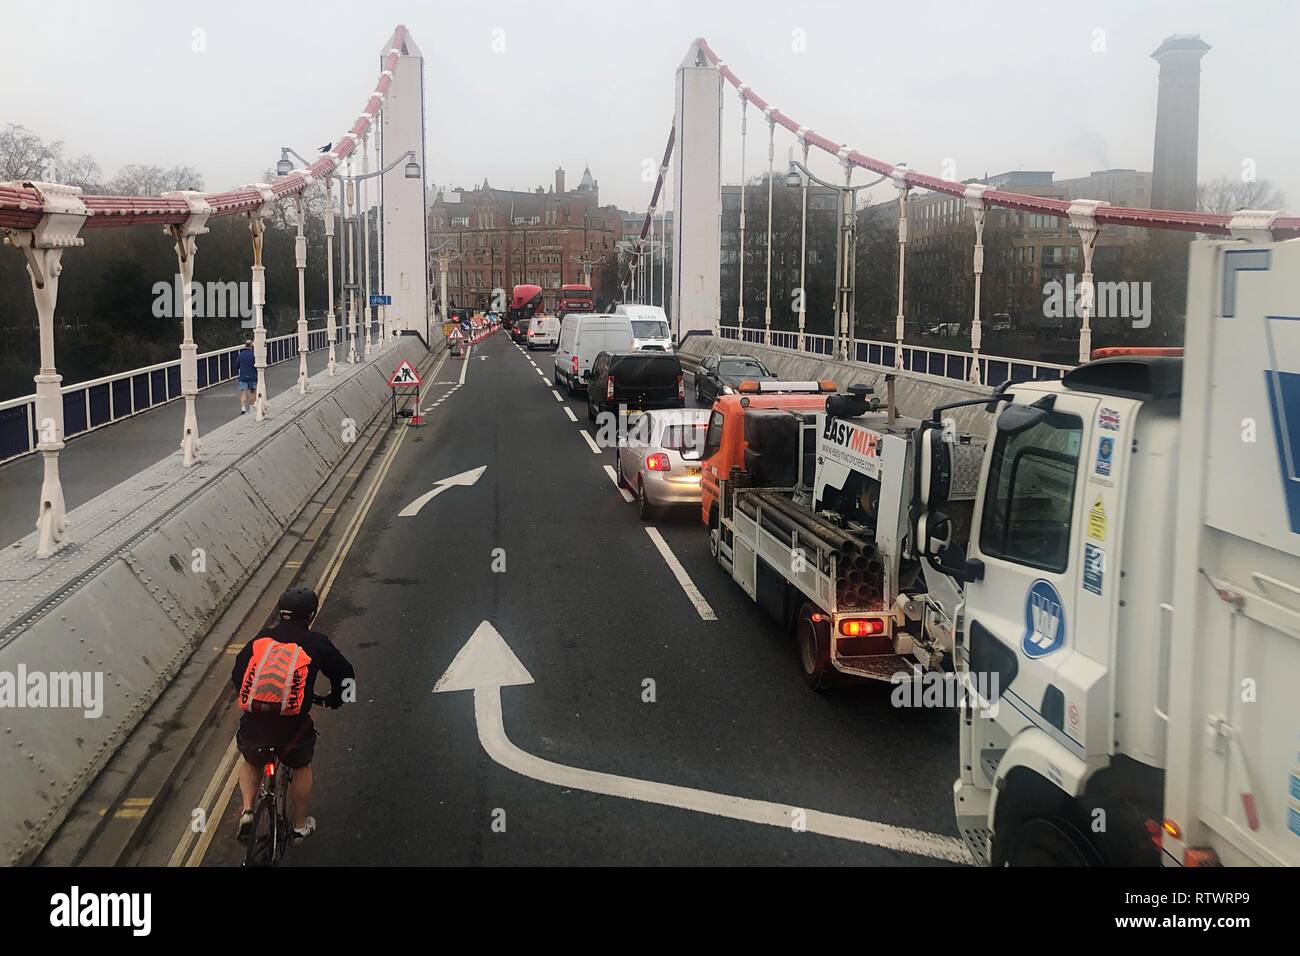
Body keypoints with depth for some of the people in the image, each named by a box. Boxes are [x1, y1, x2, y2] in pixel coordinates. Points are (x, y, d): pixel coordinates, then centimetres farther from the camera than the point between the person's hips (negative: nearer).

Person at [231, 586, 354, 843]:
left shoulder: (260, 639, 12)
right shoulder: (316, 642, 4)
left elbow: (237, 675, 18)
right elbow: (346, 675, 10)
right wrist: (335, 699, 30)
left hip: (252, 725, 2)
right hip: (292, 726, -2)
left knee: (251, 763, 33)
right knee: (302, 767, 27)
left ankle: (247, 810, 13)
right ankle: (300, 826, 37)